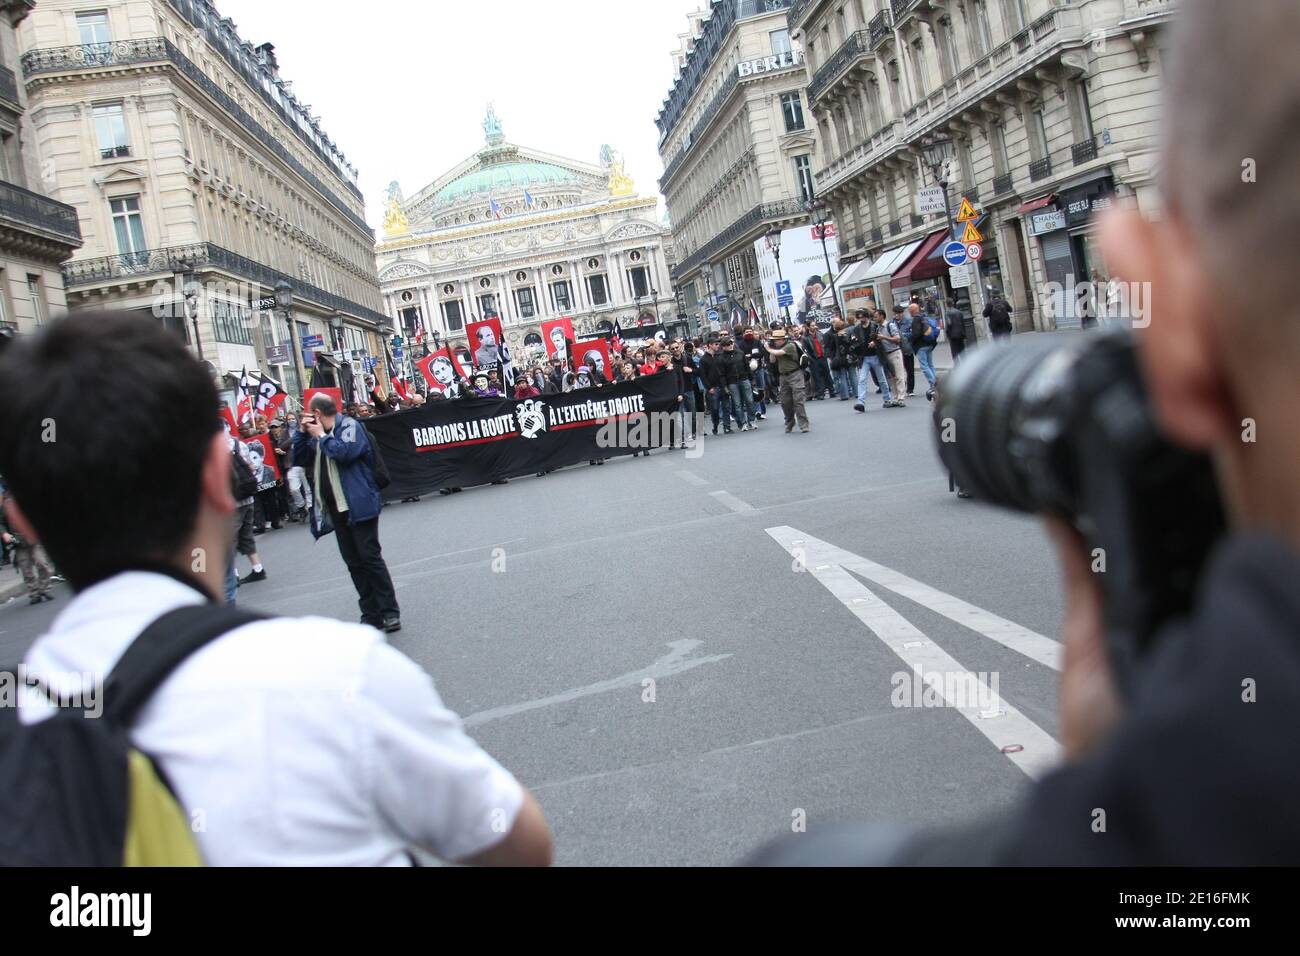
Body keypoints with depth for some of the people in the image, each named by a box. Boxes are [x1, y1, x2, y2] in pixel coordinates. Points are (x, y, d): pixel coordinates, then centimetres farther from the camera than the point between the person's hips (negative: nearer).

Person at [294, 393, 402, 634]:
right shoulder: (317, 433, 16)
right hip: (336, 509, 8)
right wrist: (303, 433, 7)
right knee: (354, 562, 7)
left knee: (370, 557, -7)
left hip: (358, 506, -7)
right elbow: (300, 458, 19)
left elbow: (345, 452, -22)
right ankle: (371, 615, 12)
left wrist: (321, 435, -10)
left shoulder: (350, 426, -6)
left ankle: (390, 613, -2)